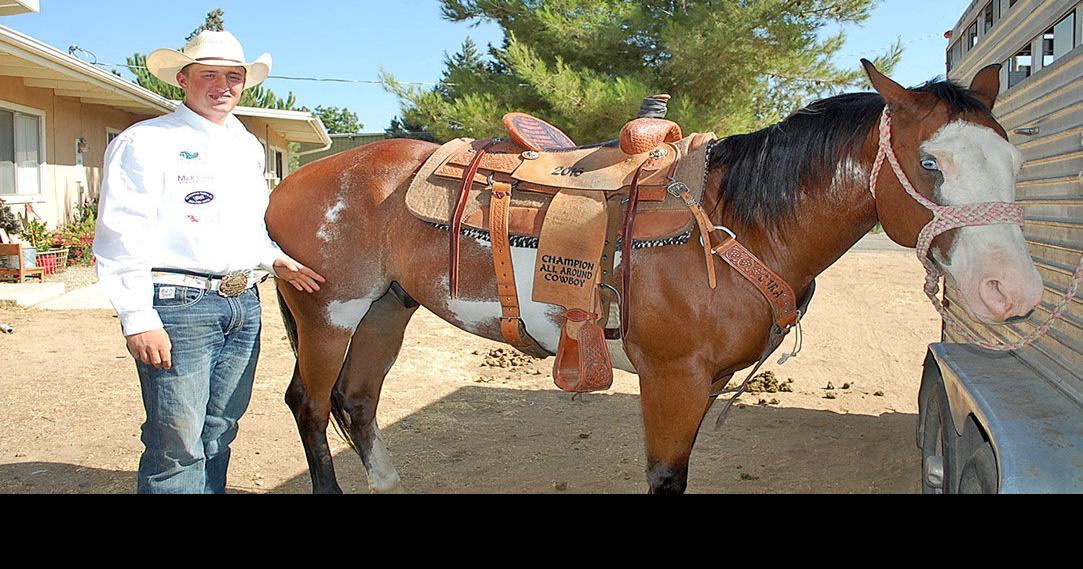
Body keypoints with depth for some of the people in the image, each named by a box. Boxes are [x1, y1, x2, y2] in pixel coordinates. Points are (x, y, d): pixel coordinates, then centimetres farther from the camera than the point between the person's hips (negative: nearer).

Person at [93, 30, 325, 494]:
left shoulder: (249, 147, 18)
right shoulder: (146, 142, -4)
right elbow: (121, 237, -11)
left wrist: (277, 259, 12)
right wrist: (138, 319, -17)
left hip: (244, 303, 7)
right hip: (179, 303, -7)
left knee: (219, 433, 14)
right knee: (177, 446, -4)